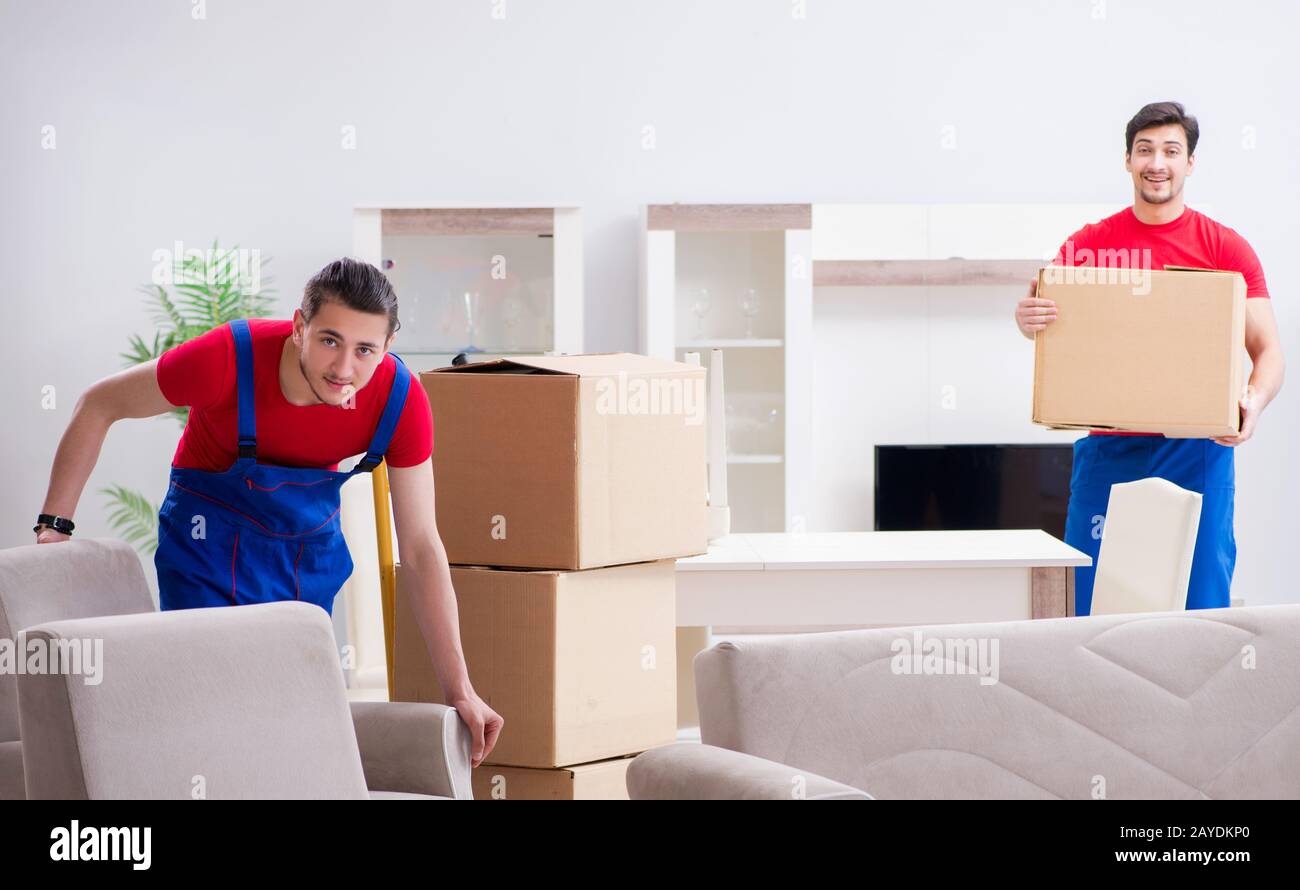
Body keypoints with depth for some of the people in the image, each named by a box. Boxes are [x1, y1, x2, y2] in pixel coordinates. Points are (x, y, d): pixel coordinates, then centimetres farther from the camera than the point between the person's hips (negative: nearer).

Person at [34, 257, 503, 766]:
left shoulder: (400, 399, -25)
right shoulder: (228, 359, -33)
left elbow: (421, 547, -16)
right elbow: (99, 405, -16)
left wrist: (459, 690, -16)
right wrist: (53, 527, -18)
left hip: (312, 543, 3)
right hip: (212, 534, -3)